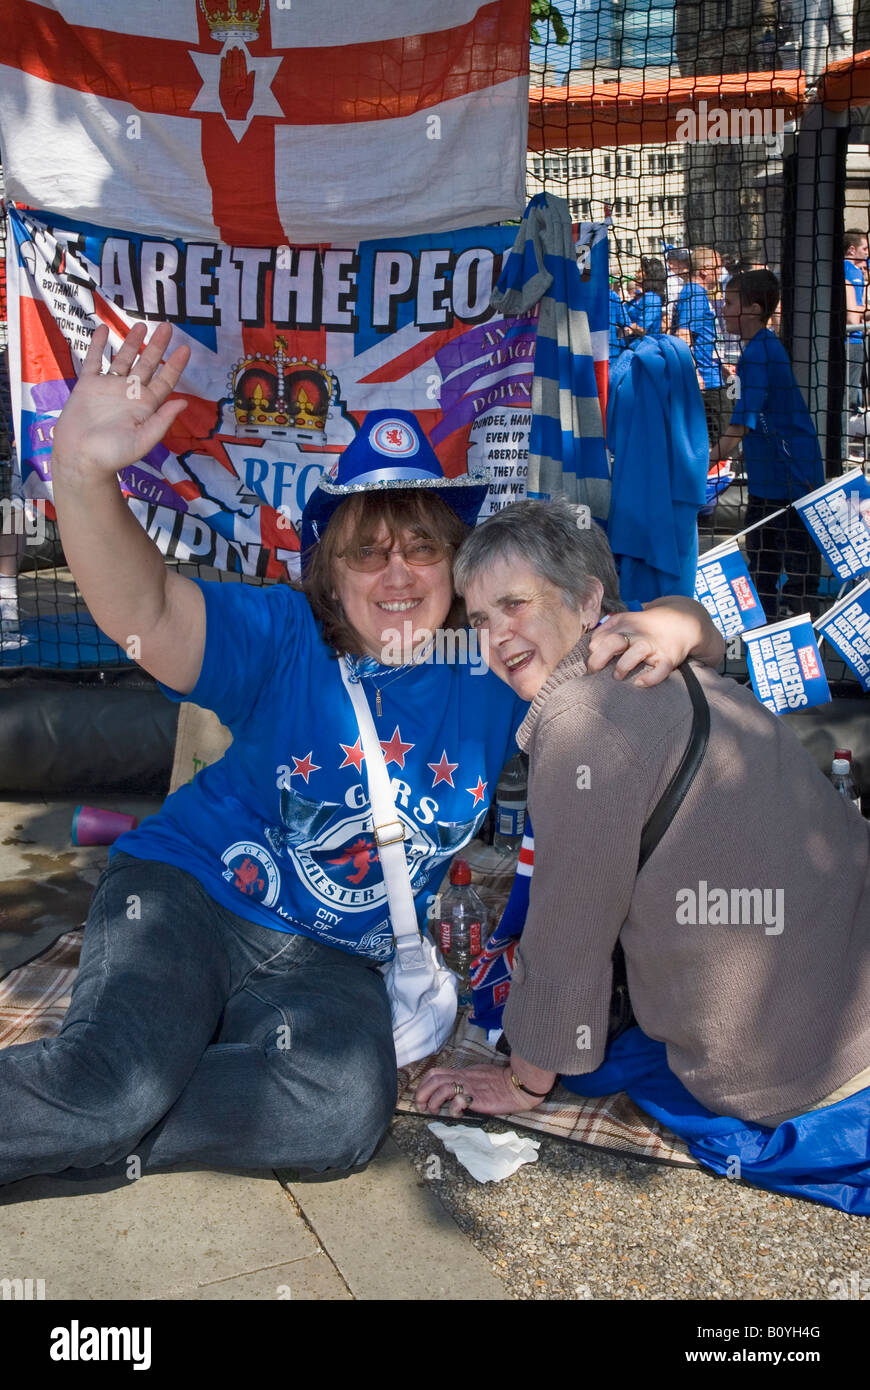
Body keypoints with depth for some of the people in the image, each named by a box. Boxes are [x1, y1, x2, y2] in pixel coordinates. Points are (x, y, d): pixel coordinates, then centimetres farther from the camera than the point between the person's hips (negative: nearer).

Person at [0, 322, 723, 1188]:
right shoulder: (283, 639, -9)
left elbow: (703, 639, 3)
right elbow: (144, 613, -27)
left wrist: (668, 628, -22)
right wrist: (84, 476, -45)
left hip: (331, 961, 4)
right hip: (186, 891, -3)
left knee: (345, 1111, -27)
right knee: (117, 1083, -30)